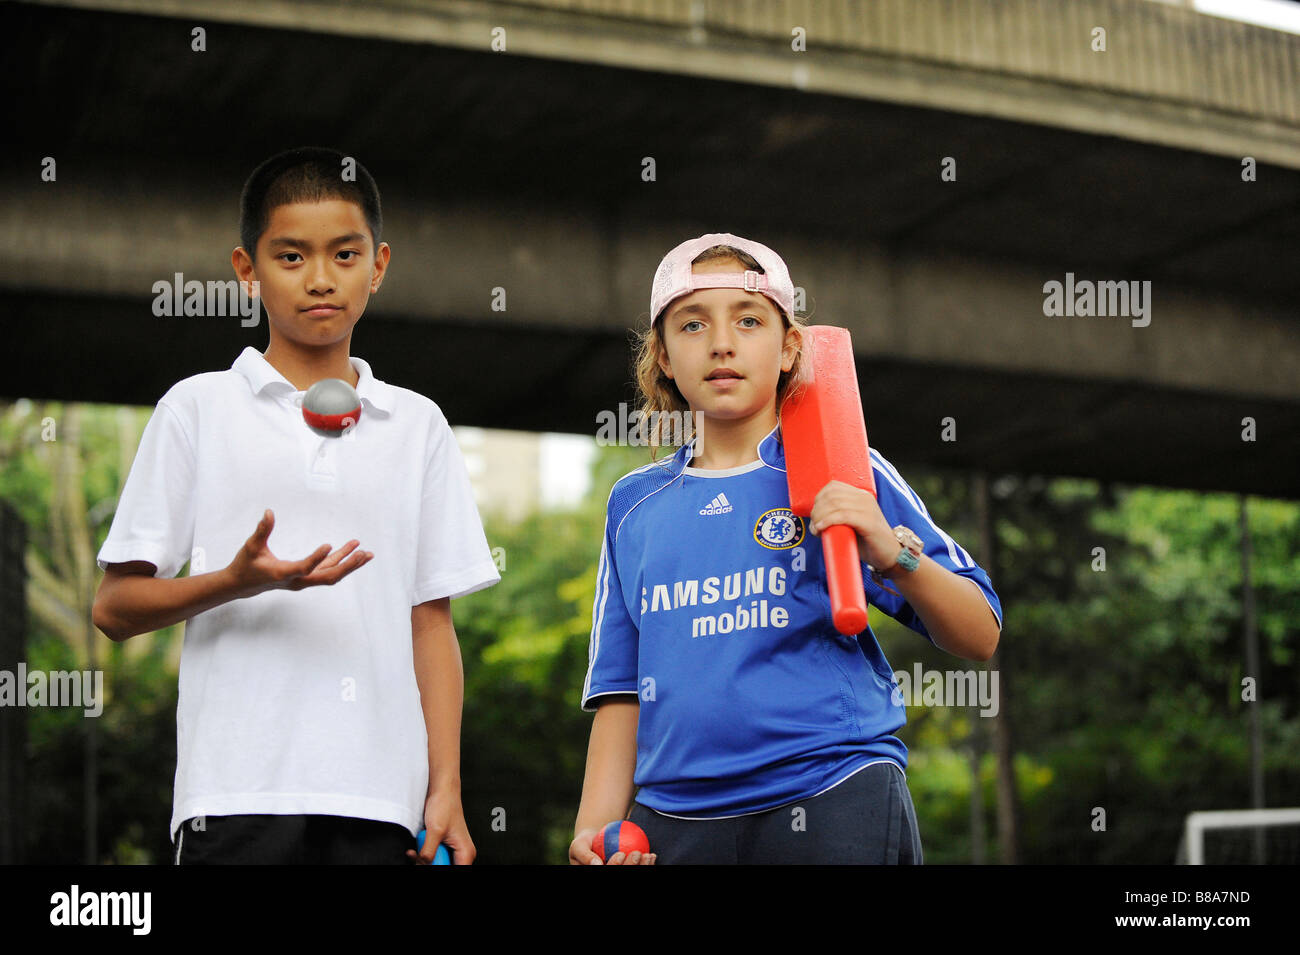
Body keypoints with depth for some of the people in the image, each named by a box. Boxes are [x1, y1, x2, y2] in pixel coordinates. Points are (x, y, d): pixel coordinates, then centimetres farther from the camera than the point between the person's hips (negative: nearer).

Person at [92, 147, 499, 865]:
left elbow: (431, 622, 13)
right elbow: (114, 608, 3)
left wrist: (446, 788, 6)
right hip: (239, 795, -2)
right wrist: (238, 581, -15)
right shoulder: (198, 409, 6)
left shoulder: (418, 425, 14)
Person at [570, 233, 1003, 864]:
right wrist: (597, 825, 2)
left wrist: (894, 554, -17)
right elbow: (621, 693, 14)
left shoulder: (845, 477, 0)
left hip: (835, 808, -3)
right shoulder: (634, 505, 10)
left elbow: (979, 639, 0)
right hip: (675, 821, 3)